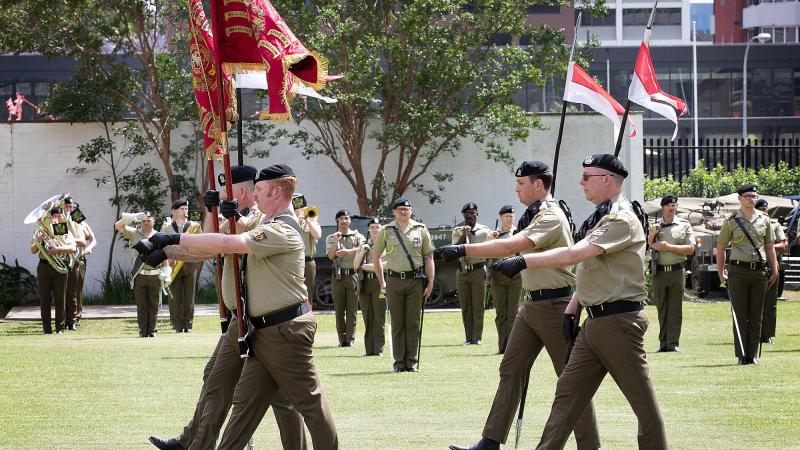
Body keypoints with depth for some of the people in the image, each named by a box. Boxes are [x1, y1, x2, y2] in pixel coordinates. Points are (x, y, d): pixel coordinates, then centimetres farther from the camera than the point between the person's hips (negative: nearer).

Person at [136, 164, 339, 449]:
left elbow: (226, 244, -27)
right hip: (264, 330, 10)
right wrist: (167, 251, 7)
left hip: (287, 329, -10)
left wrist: (175, 239, -22)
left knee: (309, 401, -1)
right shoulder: (266, 226, 16)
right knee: (245, 400, 8)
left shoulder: (282, 230, -17)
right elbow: (215, 249, 14)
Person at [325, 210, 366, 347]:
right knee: (339, 309, 1)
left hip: (353, 275, -1)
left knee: (352, 309, -5)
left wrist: (348, 251, -24)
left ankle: (350, 338, -5)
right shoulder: (331, 238, 14)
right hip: (338, 276, 1)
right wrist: (336, 242, -13)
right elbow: (331, 256, 1)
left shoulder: (357, 236, 11)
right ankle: (342, 338, 5)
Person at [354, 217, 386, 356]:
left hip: (379, 283, -4)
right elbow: (356, 265, 10)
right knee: (367, 318, 3)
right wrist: (362, 252, -4)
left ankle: (378, 349, -5)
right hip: (365, 283, 4)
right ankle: (369, 349, 4)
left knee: (379, 318, -6)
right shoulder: (364, 246, 18)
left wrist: (369, 266, -7)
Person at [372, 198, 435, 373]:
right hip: (394, 280, 0)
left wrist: (430, 283, -1)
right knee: (397, 323, 2)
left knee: (413, 322, 1)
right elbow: (375, 256, 15)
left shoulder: (421, 230, 6)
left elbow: (429, 258, 6)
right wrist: (382, 282, 9)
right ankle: (399, 362, 6)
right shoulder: (387, 231, 6)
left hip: (416, 280, 0)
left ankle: (412, 361, 7)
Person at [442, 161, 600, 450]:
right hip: (532, 304, 10)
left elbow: (511, 246, -30)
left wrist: (463, 250, -31)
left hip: (554, 304, -10)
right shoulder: (535, 215, 14)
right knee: (511, 370, 6)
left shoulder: (550, 217, -18)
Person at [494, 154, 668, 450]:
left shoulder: (622, 220, -15)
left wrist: (523, 262, -28)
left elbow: (576, 254, -26)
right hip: (594, 322, 10)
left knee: (643, 400, -4)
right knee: (567, 391, 6)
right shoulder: (597, 219, 17)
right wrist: (572, 309, 15)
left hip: (619, 322, -10)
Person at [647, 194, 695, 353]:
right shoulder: (654, 226, 13)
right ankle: (663, 343, 7)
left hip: (677, 271, -2)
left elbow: (690, 249, -1)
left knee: (675, 309, -3)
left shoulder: (684, 225, 7)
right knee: (661, 308, 4)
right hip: (659, 272, 2)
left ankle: (673, 343, -4)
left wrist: (669, 247, -9)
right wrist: (652, 234, -10)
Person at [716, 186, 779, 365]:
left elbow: (770, 246, 15)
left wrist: (774, 270, 8)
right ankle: (741, 355, 1)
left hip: (759, 270, 3)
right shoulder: (731, 221, 1)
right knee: (740, 315, -2)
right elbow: (721, 247, 5)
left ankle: (753, 354, 9)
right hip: (738, 270, -3)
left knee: (756, 316, 4)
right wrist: (721, 273, 0)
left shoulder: (764, 219, 10)